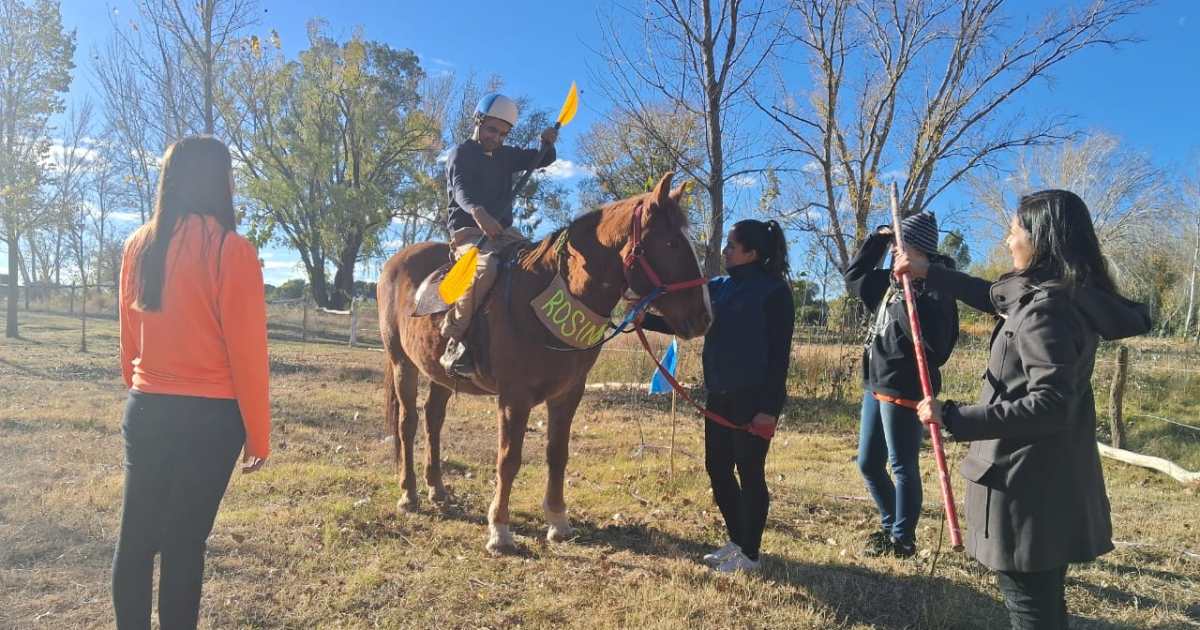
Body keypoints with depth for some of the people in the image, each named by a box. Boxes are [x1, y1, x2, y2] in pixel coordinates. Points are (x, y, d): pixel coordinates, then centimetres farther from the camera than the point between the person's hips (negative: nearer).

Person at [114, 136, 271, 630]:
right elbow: (246, 350, -13)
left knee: (135, 533, 16)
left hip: (145, 410, 5)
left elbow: (128, 338, 10)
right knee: (184, 539, 6)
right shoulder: (231, 251, -14)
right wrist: (257, 435, -5)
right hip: (210, 417, -5)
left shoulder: (138, 246, 3)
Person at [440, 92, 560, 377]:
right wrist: (478, 212, -40)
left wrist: (548, 143, -4)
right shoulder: (461, 153, 1)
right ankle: (454, 344, -35)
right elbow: (461, 189, -18)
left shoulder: (506, 156, 20)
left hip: (503, 231, 7)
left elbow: (542, 160, 21)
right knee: (485, 266, -37)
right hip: (468, 229, -7)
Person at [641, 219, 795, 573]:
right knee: (717, 469, 13)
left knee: (750, 472, 2)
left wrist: (769, 407, -17)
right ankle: (736, 541, 29)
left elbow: (779, 353, -13)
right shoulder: (719, 287, 9)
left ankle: (749, 554, 16)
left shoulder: (774, 291, -10)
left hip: (753, 398, -7)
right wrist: (644, 319, -4)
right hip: (719, 397, 7)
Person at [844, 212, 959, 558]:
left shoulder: (934, 289, -16)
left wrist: (905, 298, -27)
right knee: (868, 463, 17)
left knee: (902, 466, 4)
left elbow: (931, 342, -27)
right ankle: (891, 524, 35)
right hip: (876, 385, 9)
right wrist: (877, 238, 12)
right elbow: (853, 275, 22)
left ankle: (903, 539, 20)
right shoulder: (893, 281, 9)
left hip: (905, 389, -9)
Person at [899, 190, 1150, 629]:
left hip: (1028, 485, -10)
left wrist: (953, 417, -30)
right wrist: (928, 273, 24)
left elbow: (1049, 406, -30)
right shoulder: (1067, 297, 8)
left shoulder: (1044, 310, -22)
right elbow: (995, 298, 25)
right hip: (1052, 481, 10)